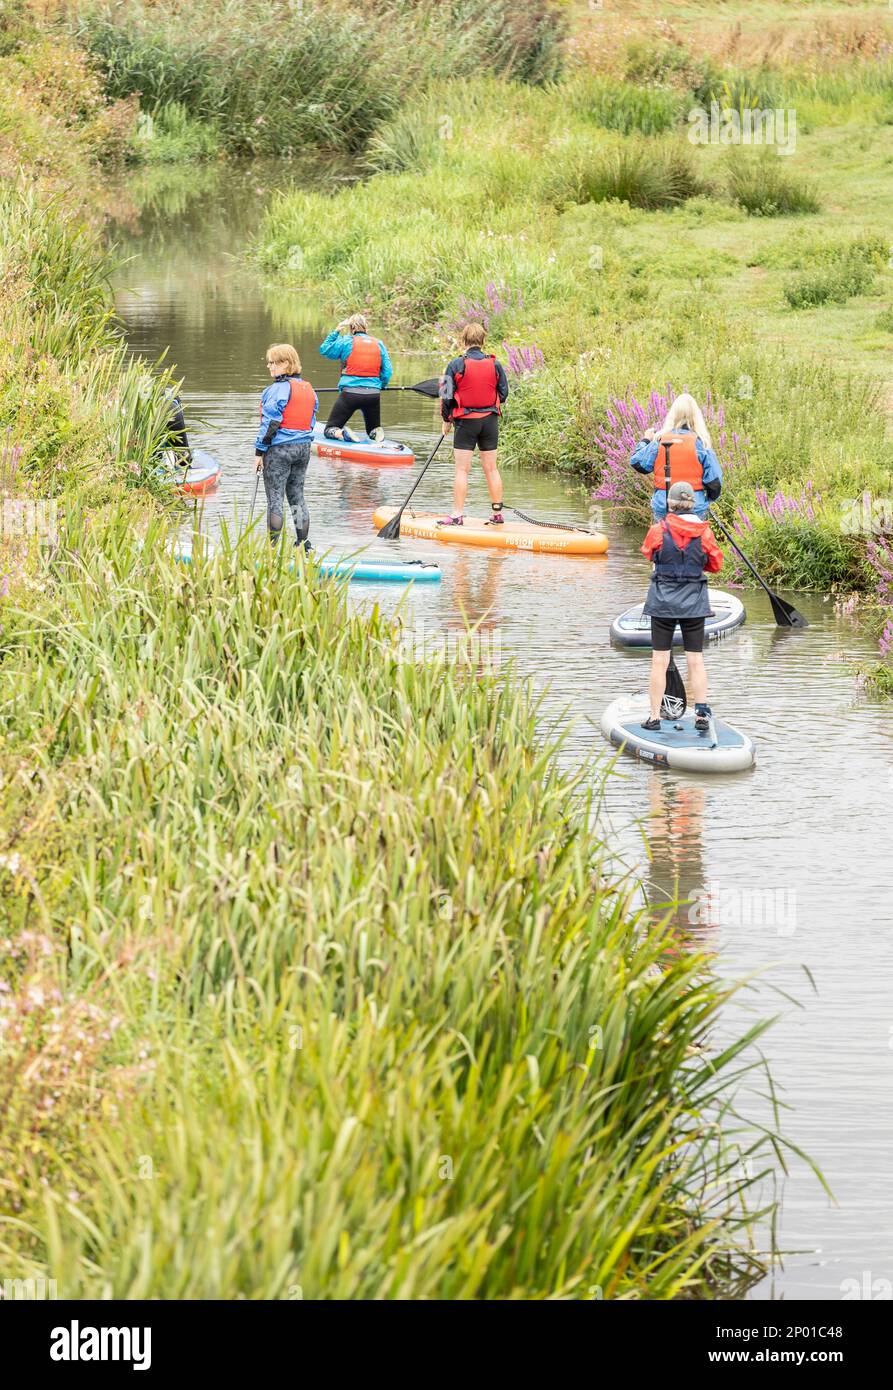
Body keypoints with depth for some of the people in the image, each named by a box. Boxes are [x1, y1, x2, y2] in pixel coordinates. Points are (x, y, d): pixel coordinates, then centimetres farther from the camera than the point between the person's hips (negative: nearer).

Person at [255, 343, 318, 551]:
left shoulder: (278, 389, -15)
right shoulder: (309, 389, 9)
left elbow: (270, 424, -16)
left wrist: (259, 452, -12)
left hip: (279, 448, -8)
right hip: (304, 448, 8)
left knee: (275, 498, -3)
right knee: (297, 496, 14)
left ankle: (272, 545, -3)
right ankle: (303, 544, 15)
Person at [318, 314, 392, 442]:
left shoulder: (346, 341, -4)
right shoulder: (379, 344, 7)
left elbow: (325, 349, 8)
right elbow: (387, 371, 7)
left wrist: (336, 331, 15)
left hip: (350, 392, -3)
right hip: (373, 395, 3)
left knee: (330, 430, 7)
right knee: (373, 429, 22)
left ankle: (340, 433, -26)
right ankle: (377, 432, -13)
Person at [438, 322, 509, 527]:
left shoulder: (457, 364, -10)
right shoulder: (495, 365, -1)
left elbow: (447, 395, -7)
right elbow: (503, 394, 5)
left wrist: (446, 420, 6)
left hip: (466, 422, -3)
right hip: (490, 421, 3)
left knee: (462, 470, -1)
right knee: (491, 468, 11)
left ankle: (457, 515, -2)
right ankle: (497, 513, 14)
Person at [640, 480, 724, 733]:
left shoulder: (659, 529, -9)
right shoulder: (704, 531, -5)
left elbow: (648, 552, 12)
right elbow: (716, 565, 5)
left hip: (663, 601, -1)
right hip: (694, 602, 1)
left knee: (659, 661, 5)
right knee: (696, 660, 8)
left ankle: (655, 716, 7)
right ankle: (702, 714, 4)